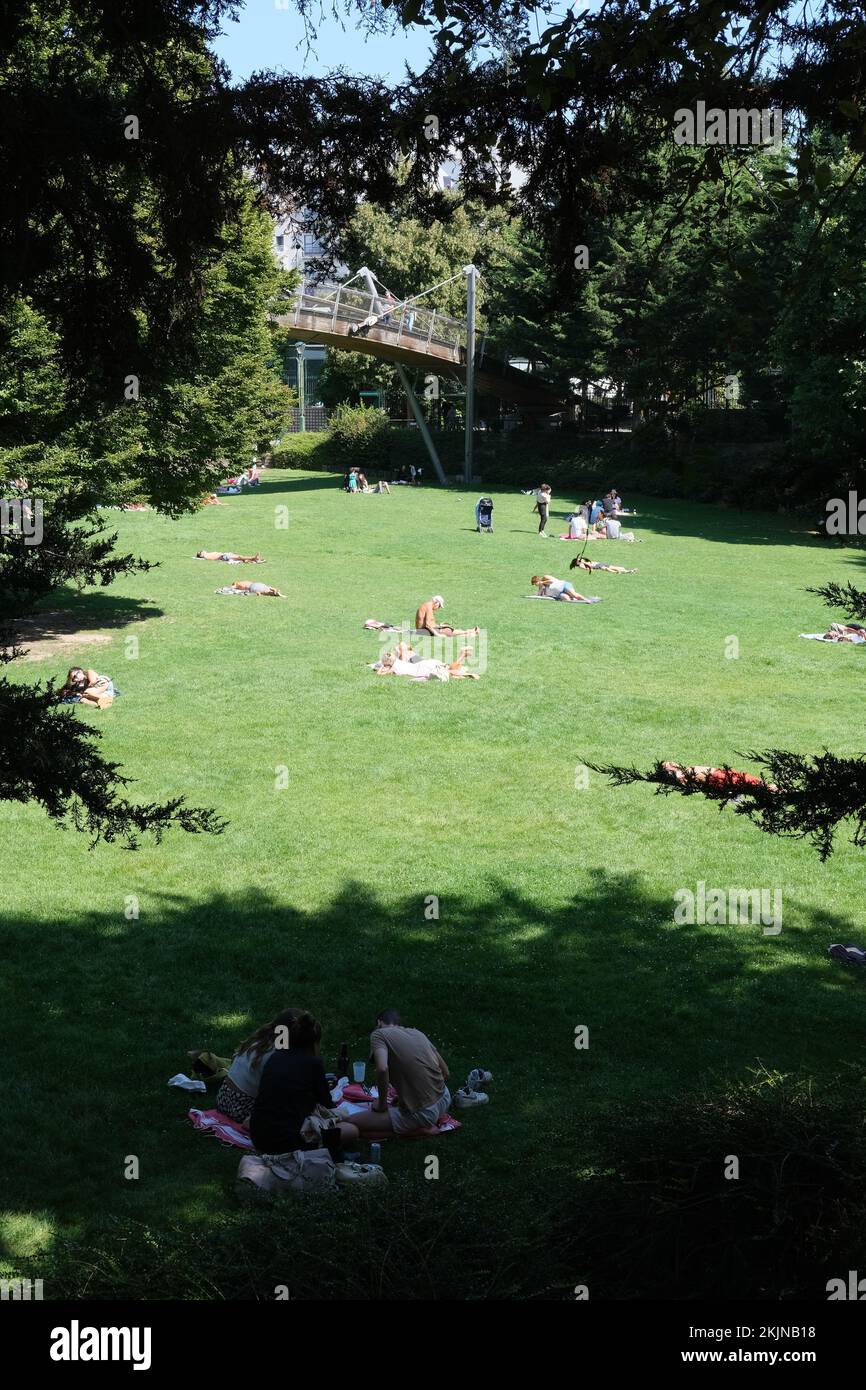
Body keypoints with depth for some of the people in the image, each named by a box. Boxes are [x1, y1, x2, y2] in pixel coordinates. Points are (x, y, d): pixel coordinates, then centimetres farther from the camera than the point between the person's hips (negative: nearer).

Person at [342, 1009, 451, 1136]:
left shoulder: (378, 1034, -3)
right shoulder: (418, 1033, 14)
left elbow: (382, 1068, -24)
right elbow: (445, 1073, 17)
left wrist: (382, 1103, -7)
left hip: (421, 1114, -7)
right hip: (444, 1101, 7)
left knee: (351, 1124, -1)